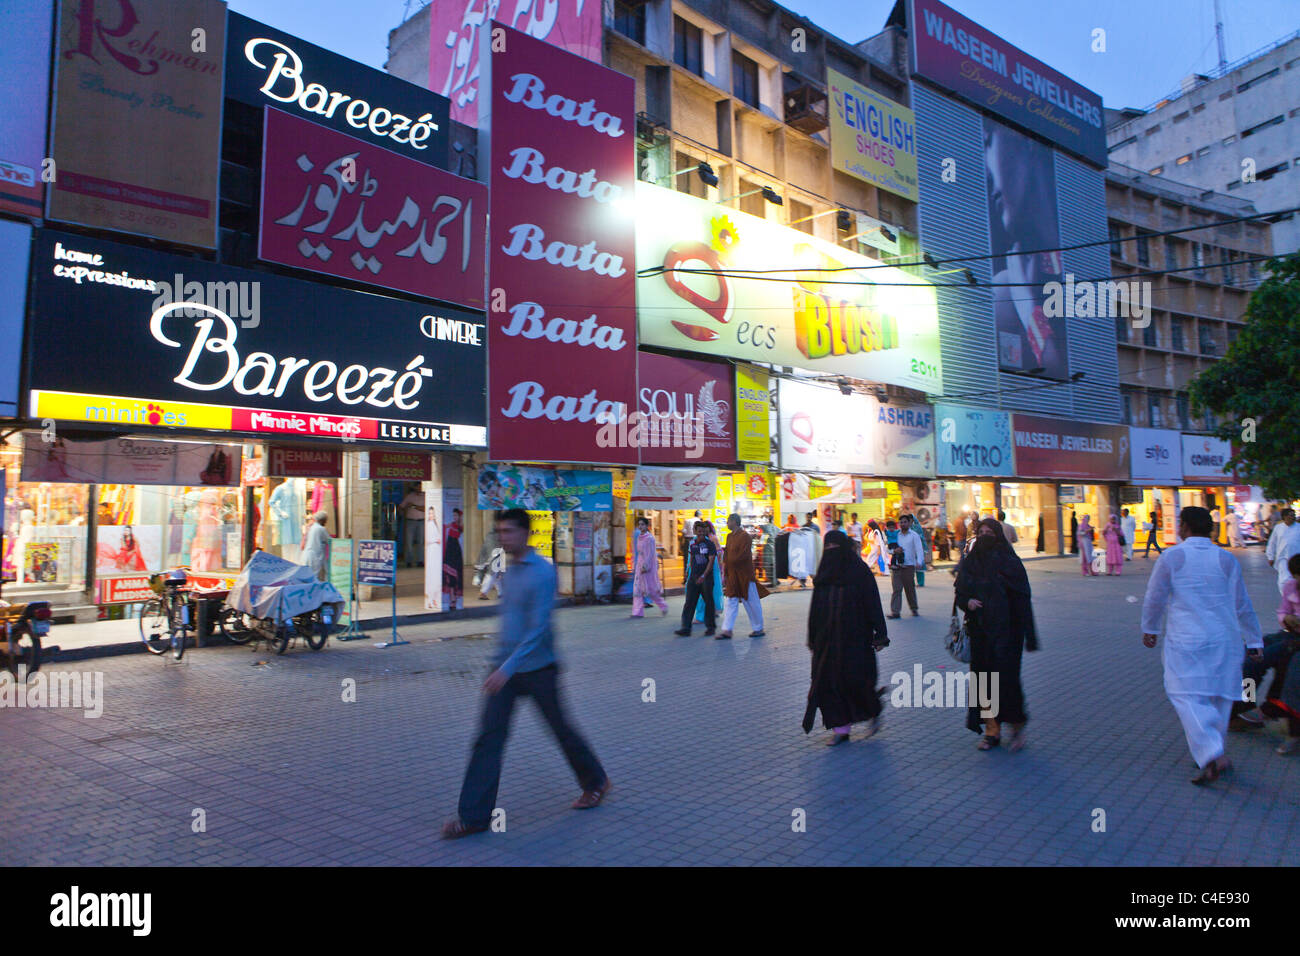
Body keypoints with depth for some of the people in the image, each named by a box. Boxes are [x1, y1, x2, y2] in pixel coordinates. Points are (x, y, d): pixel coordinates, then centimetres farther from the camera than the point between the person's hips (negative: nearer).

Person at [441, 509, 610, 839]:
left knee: (560, 728, 10)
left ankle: (596, 781, 34)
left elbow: (538, 628, -23)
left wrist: (508, 668, -28)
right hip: (505, 666, 6)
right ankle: (473, 815, 7)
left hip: (537, 668, -6)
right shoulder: (510, 569, 7)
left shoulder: (542, 572, -18)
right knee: (489, 736, 1)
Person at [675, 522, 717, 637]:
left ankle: (710, 627, 18)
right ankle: (686, 628, -3)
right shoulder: (692, 544, 9)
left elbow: (711, 561, -13)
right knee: (689, 603, -2)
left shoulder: (710, 545, -6)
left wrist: (703, 576, -21)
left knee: (708, 603, 4)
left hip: (706, 577, -4)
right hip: (693, 577, 4)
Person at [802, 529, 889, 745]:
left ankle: (874, 713, 25)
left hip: (855, 637, -5)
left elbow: (873, 604, -8)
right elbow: (815, 608, 13)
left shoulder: (859, 571, -6)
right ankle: (840, 729, 12)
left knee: (855, 678, -4)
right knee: (829, 681, 2)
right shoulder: (824, 573, 9)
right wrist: (813, 638, 12)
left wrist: (880, 635, -13)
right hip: (828, 637, 5)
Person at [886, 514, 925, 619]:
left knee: (910, 588, 7)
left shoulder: (914, 535, 5)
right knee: (896, 589, -6)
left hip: (909, 566, -2)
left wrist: (919, 562, -21)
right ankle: (895, 611, -9)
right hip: (896, 566, 2)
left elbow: (919, 549, -4)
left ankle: (914, 609, 24)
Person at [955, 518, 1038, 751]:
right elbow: (960, 593, 12)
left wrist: (1029, 635, -10)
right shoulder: (969, 562, 6)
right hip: (979, 631, 4)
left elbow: (1022, 598, -8)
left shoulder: (1009, 562, -7)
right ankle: (992, 730, 17)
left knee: (1005, 677, -5)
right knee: (982, 678, 6)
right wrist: (967, 602, -12)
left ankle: (1017, 725, 17)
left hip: (1004, 630, -4)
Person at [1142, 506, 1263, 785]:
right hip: (1223, 641, 4)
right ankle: (1212, 754, 23)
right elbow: (1243, 605, 10)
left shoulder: (1171, 557, -5)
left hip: (1185, 641, -4)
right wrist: (1254, 640, 19)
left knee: (1188, 697, -3)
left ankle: (1211, 755, -20)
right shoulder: (1227, 560, 4)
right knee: (1218, 698, 14)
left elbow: (1155, 597, -1)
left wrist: (1149, 628, 14)